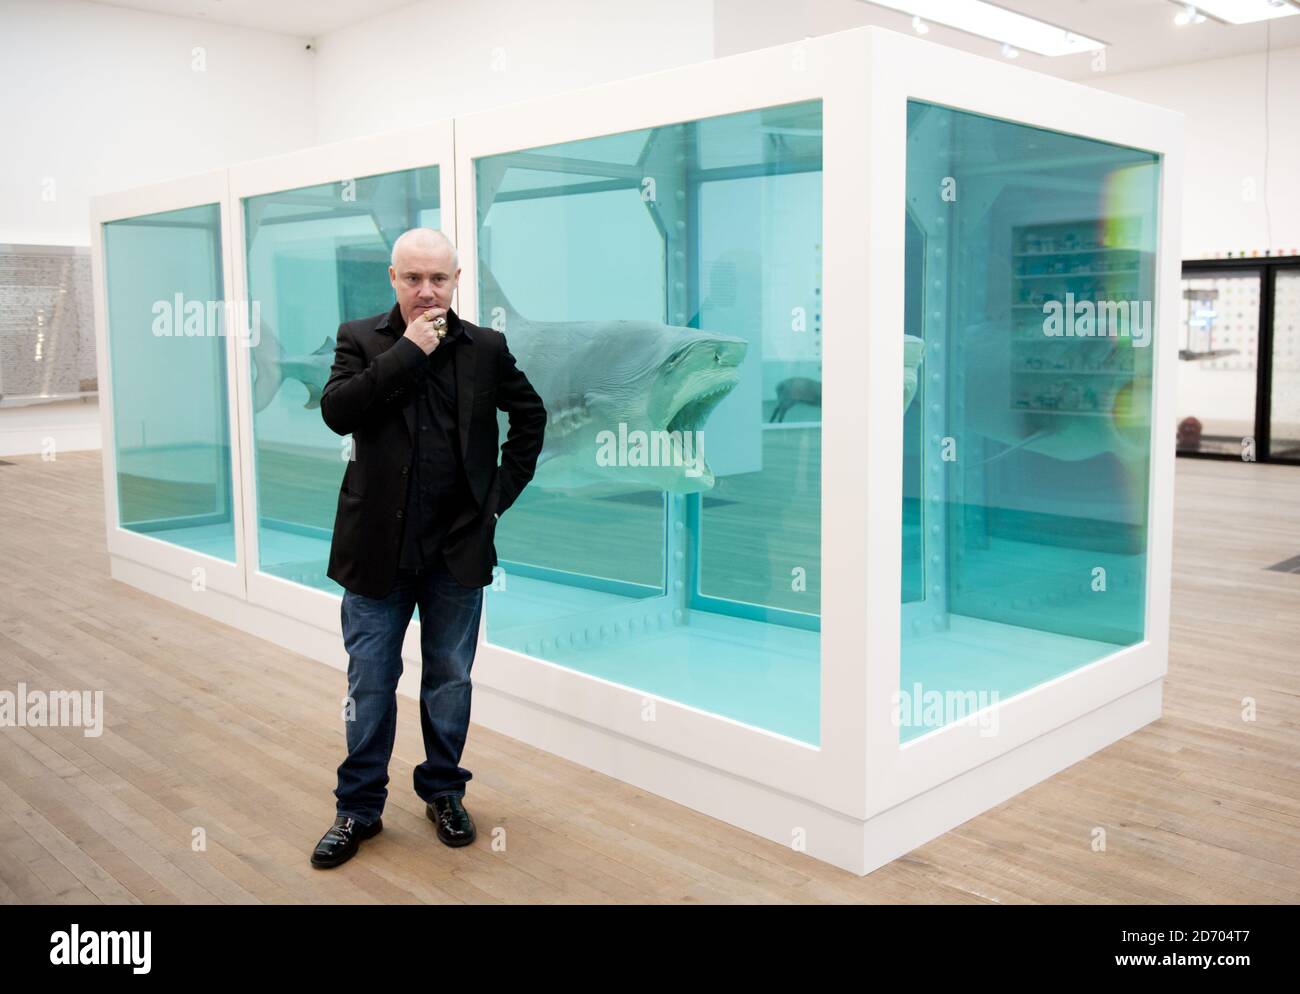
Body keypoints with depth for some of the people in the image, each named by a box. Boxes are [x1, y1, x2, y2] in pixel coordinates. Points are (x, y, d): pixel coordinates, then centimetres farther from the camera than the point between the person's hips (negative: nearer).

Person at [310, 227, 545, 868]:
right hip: (378, 548, 0)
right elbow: (336, 411, -16)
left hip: (458, 549, 1)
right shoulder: (360, 339, -1)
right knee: (369, 683, 9)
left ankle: (444, 793, 31)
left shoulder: (486, 347, 1)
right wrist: (408, 351, -18)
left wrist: (502, 491, 3)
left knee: (450, 679, 13)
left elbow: (531, 415, 12)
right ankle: (358, 809, 24)